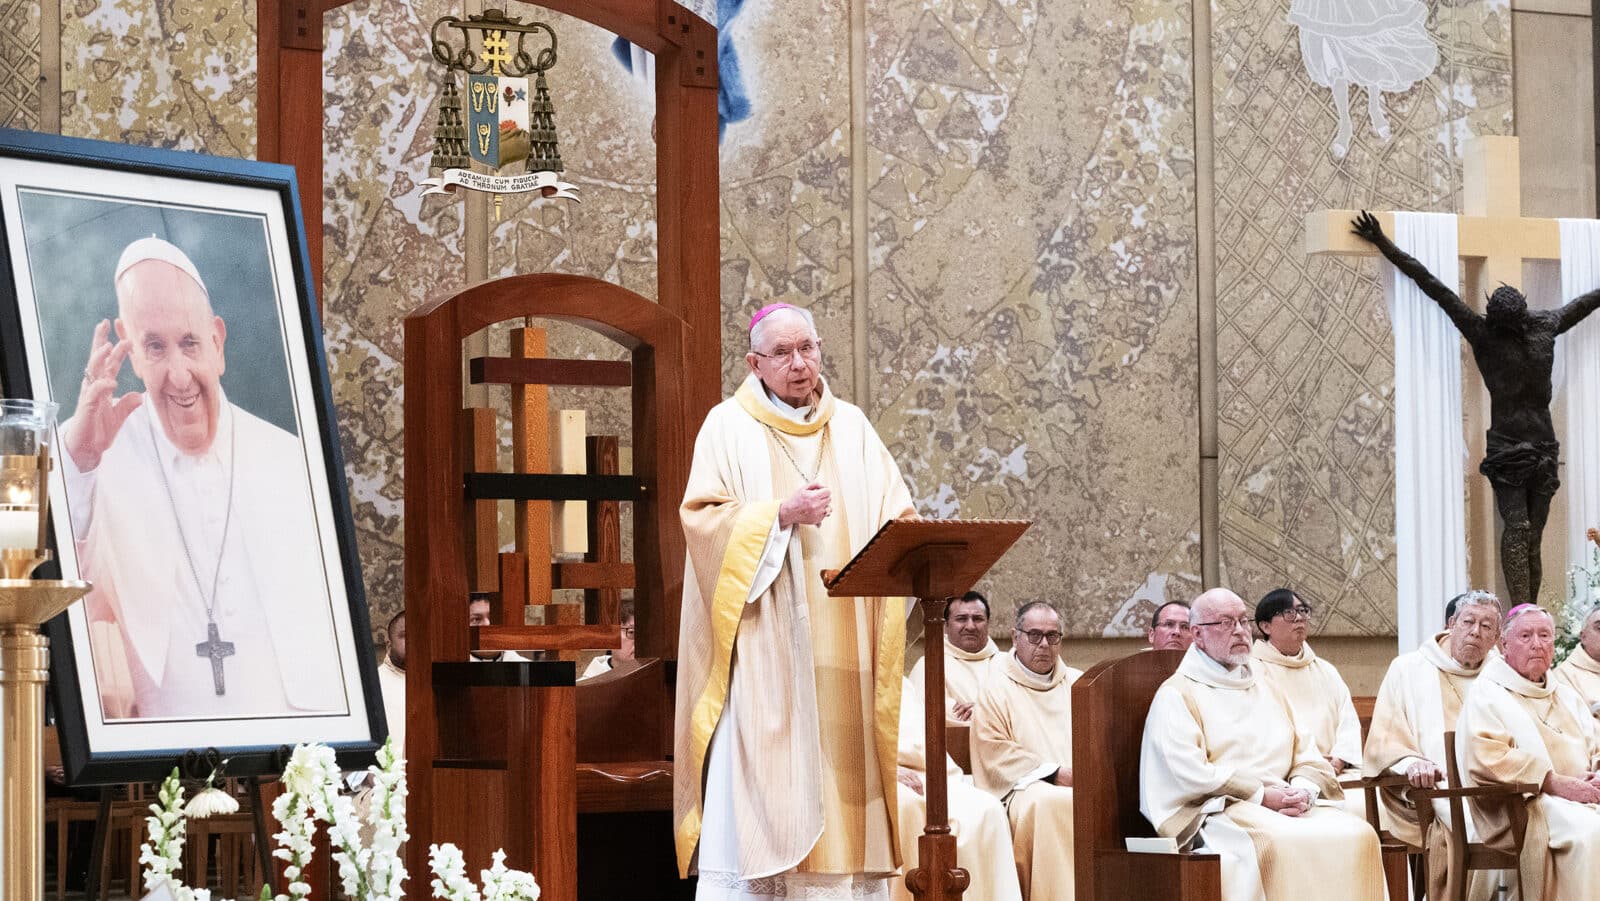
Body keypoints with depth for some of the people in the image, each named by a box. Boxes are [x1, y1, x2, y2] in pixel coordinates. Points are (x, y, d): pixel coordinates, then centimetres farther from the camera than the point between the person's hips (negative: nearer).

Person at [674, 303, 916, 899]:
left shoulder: (851, 428, 15)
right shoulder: (729, 426, 4)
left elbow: (899, 517, 12)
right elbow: (704, 518, -6)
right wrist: (781, 515, -19)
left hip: (843, 658, 4)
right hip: (763, 649, -4)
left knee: (846, 779, -1)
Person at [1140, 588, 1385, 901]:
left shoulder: (1266, 690, 26)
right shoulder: (1177, 694, 4)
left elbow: (1310, 760, 17)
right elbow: (1188, 772, -11)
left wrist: (1303, 791, -6)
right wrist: (1261, 795, -14)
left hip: (1288, 805, 6)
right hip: (1218, 812, -6)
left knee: (1358, 835, -21)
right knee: (1280, 844, -36)